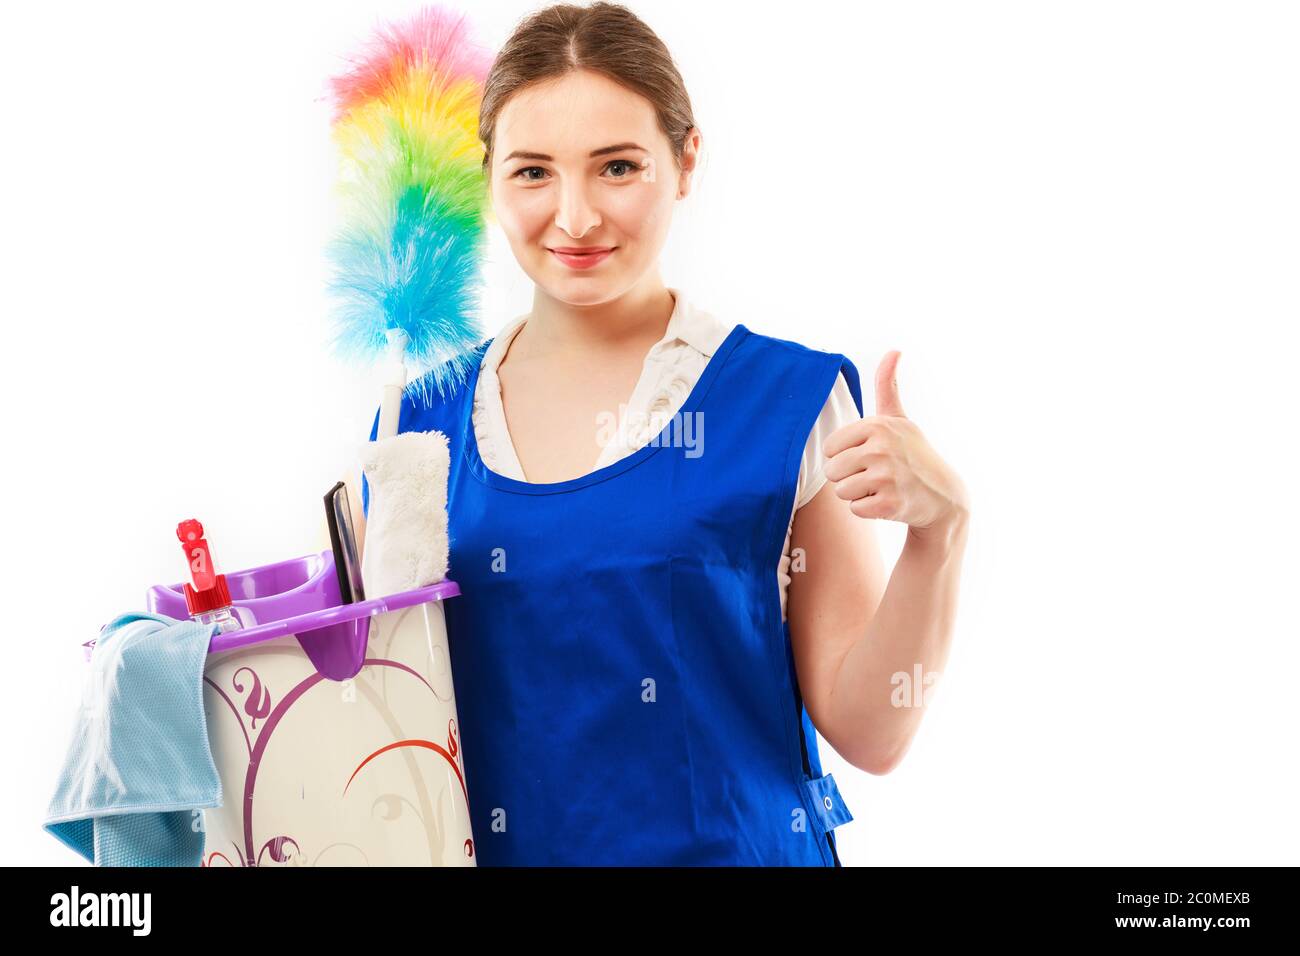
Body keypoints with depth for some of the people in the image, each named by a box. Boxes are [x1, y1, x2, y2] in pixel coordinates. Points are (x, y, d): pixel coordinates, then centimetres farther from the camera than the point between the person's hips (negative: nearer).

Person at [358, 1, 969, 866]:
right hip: (487, 846, 3)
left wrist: (936, 530, -22)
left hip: (731, 845, -2)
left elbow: (868, 734, -9)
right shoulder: (423, 419, -1)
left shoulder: (790, 400, -9)